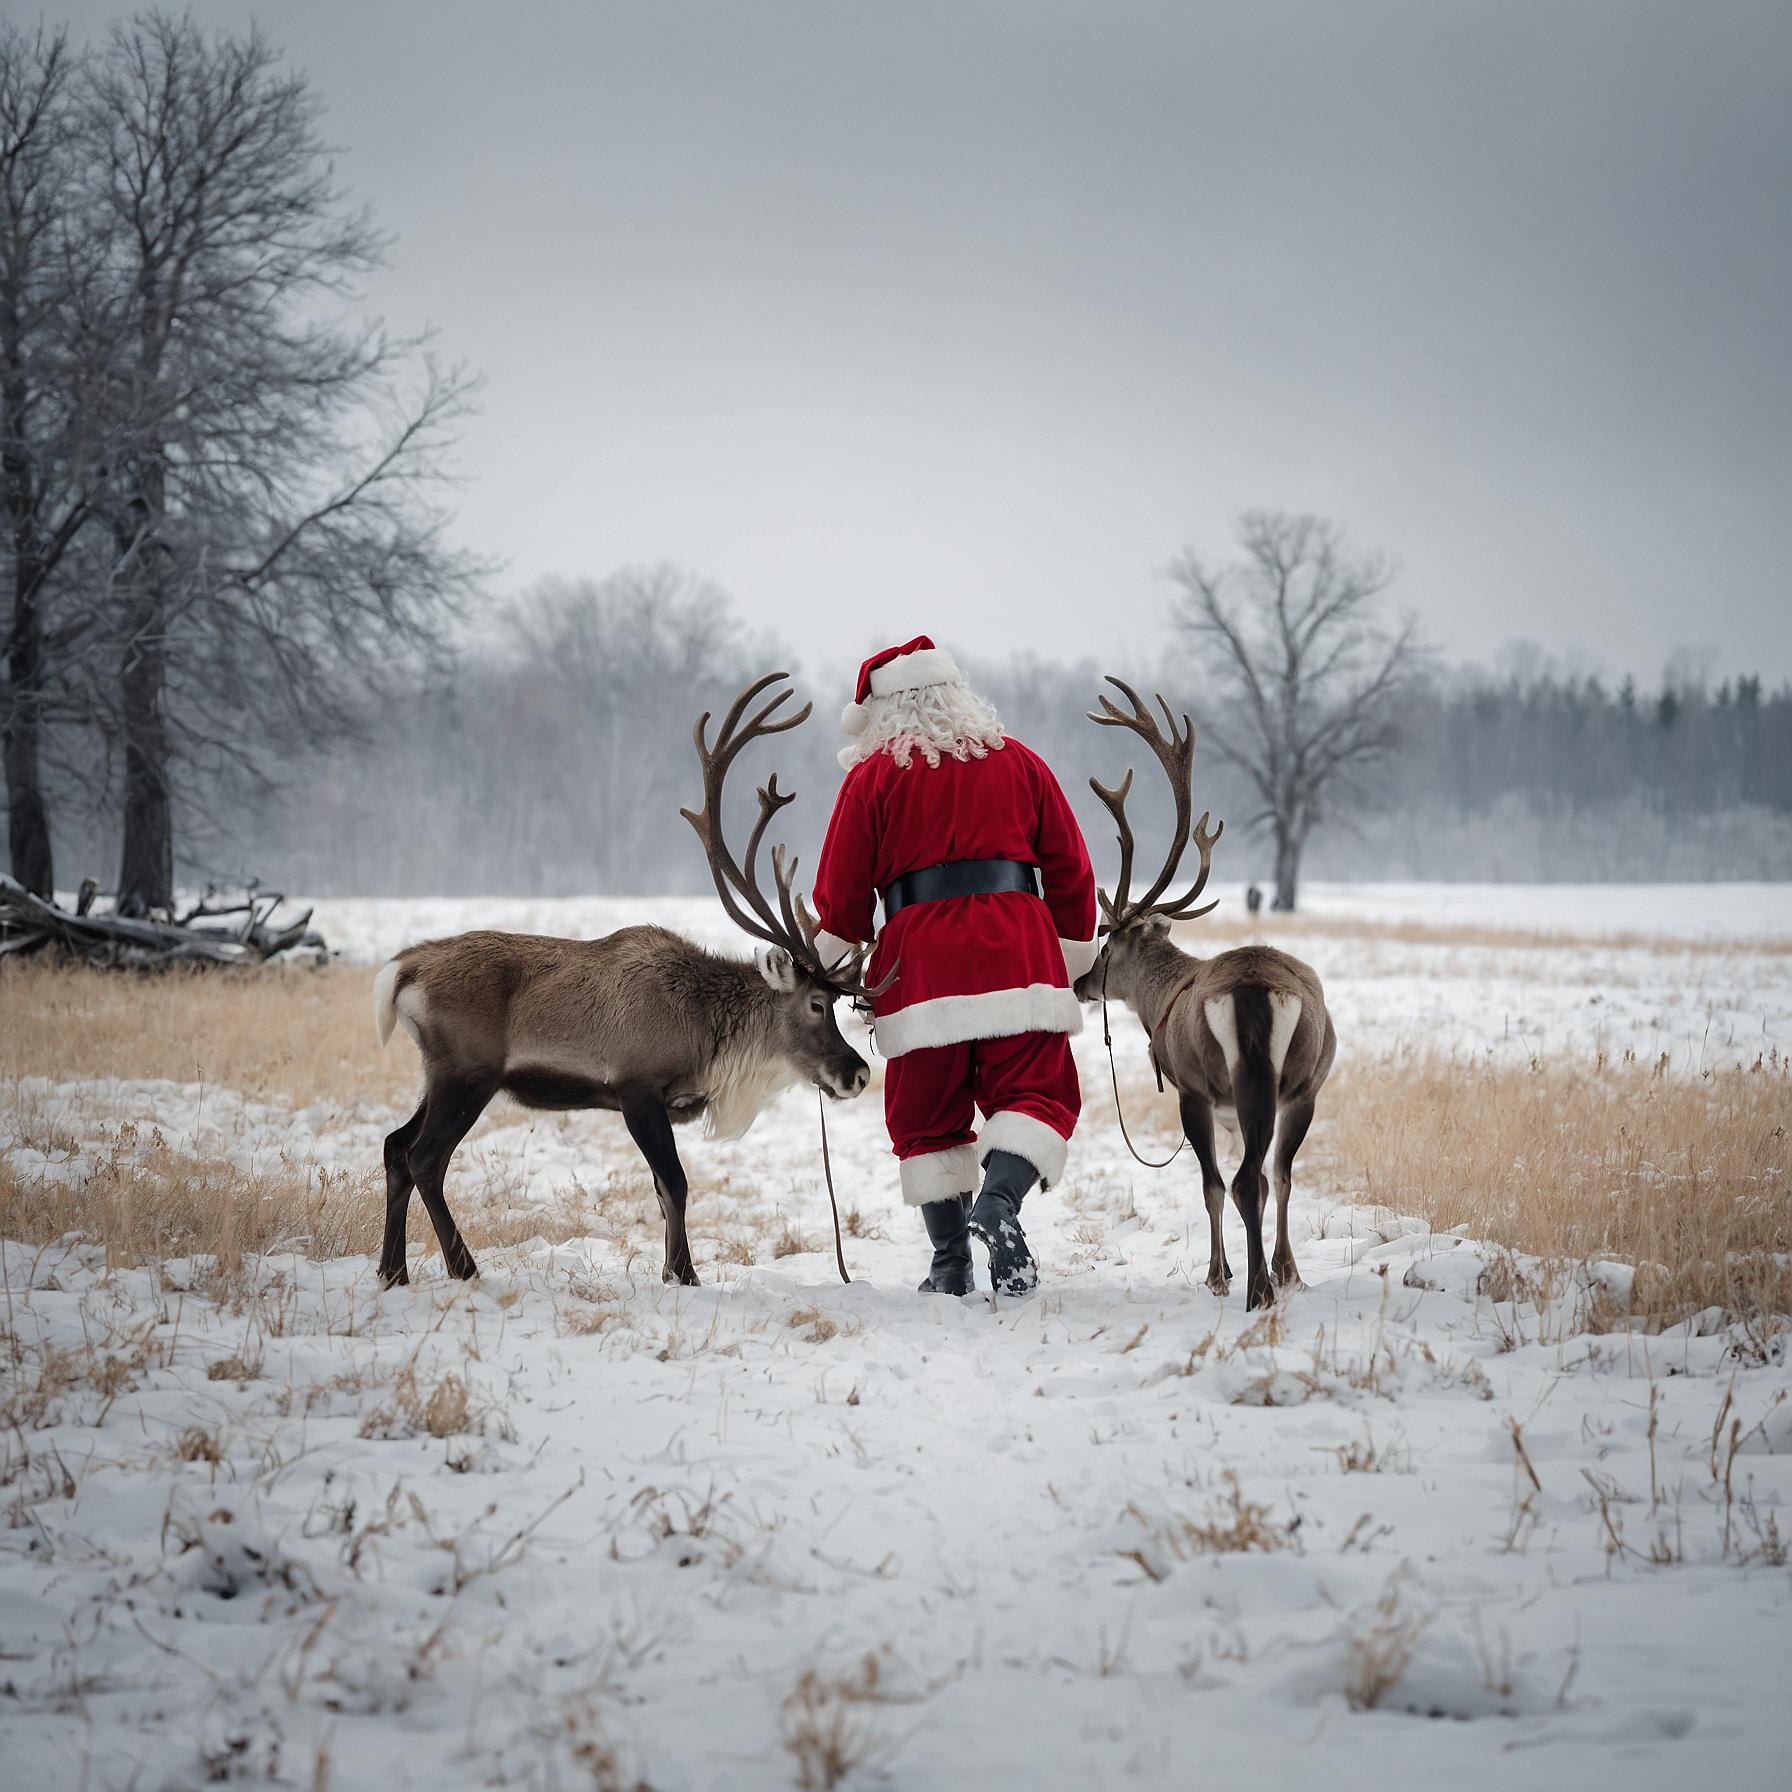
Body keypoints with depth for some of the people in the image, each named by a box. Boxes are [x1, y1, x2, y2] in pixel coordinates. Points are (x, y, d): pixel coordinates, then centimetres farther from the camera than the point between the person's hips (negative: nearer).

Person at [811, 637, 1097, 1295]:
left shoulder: (874, 774, 8)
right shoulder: (1018, 761, 15)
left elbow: (842, 890, 6)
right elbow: (1069, 864, 15)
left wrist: (836, 969, 21)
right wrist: (1073, 955, 24)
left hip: (920, 956, -1)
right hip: (1018, 945, 1)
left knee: (927, 1114, 9)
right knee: (1034, 1091, -1)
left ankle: (950, 1260, 6)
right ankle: (1000, 1202, -27)